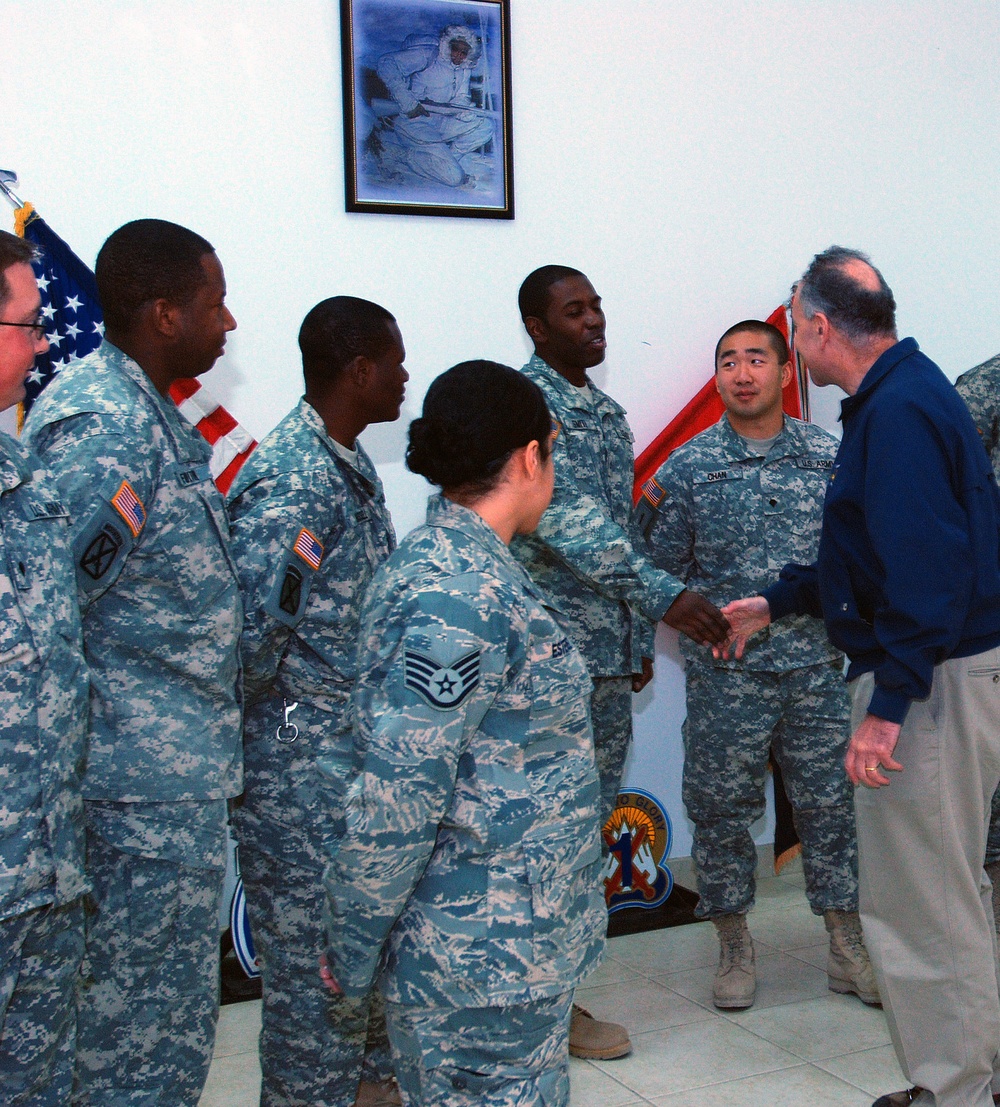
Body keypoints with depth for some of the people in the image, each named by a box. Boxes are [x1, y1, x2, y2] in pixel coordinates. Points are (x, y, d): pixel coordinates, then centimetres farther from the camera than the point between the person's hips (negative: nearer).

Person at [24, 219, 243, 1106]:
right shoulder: (99, 423, -20)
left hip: (180, 765, 10)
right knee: (151, 1017, 4)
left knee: (167, 1006, 21)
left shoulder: (149, 410, 13)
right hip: (153, 774, -10)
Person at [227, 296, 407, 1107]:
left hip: (364, 747, 10)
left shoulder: (351, 464, 10)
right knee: (313, 953, 4)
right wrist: (273, 721, -11)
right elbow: (252, 627, -26)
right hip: (305, 765, -10)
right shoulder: (291, 480, -22)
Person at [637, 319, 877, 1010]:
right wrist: (651, 516, -15)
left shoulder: (830, 456, 5)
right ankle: (735, 948, 24)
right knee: (722, 806, 6)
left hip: (817, 667, 2)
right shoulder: (688, 467, -1)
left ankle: (849, 950, 24)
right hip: (726, 673, -1)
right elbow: (663, 569, 1)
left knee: (831, 803, 9)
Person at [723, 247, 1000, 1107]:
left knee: (920, 902, -1)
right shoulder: (903, 395, 15)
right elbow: (872, 553, 23)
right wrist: (775, 604, 27)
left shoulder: (899, 413, -19)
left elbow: (925, 567, -27)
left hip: (931, 682, -11)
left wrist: (888, 705, -26)